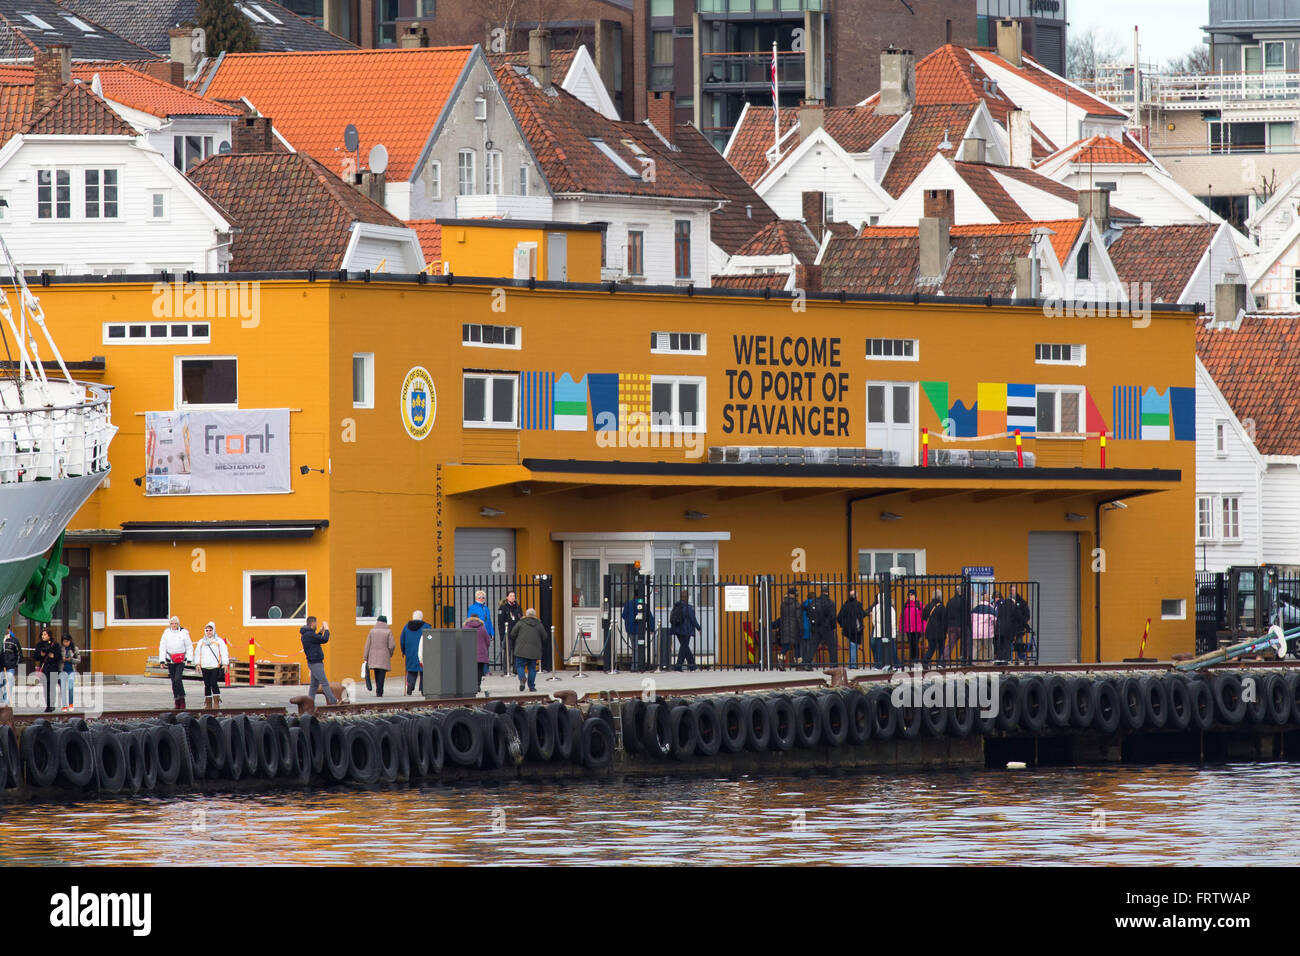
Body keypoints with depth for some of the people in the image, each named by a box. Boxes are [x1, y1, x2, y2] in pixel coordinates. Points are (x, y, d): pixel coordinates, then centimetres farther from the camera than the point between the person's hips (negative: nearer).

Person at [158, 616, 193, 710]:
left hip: (180, 660, -3)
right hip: (170, 660, 3)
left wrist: (189, 659, -2)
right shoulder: (166, 633, 5)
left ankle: (182, 700, -11)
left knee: (178, 679, -16)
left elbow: (189, 647, 4)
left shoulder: (183, 633, -1)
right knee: (173, 681, 5)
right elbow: (162, 647, 9)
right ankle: (176, 702, 11)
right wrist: (162, 660, 4)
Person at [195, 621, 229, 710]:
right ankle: (208, 703, 9)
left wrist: (225, 664, -6)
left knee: (214, 684, -13)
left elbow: (224, 653, 3)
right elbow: (197, 653, 16)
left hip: (216, 666, -4)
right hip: (205, 666, 4)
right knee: (207, 685, 4)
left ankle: (217, 702, -9)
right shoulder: (201, 642, 15)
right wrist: (198, 663, 5)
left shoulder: (219, 641, 5)